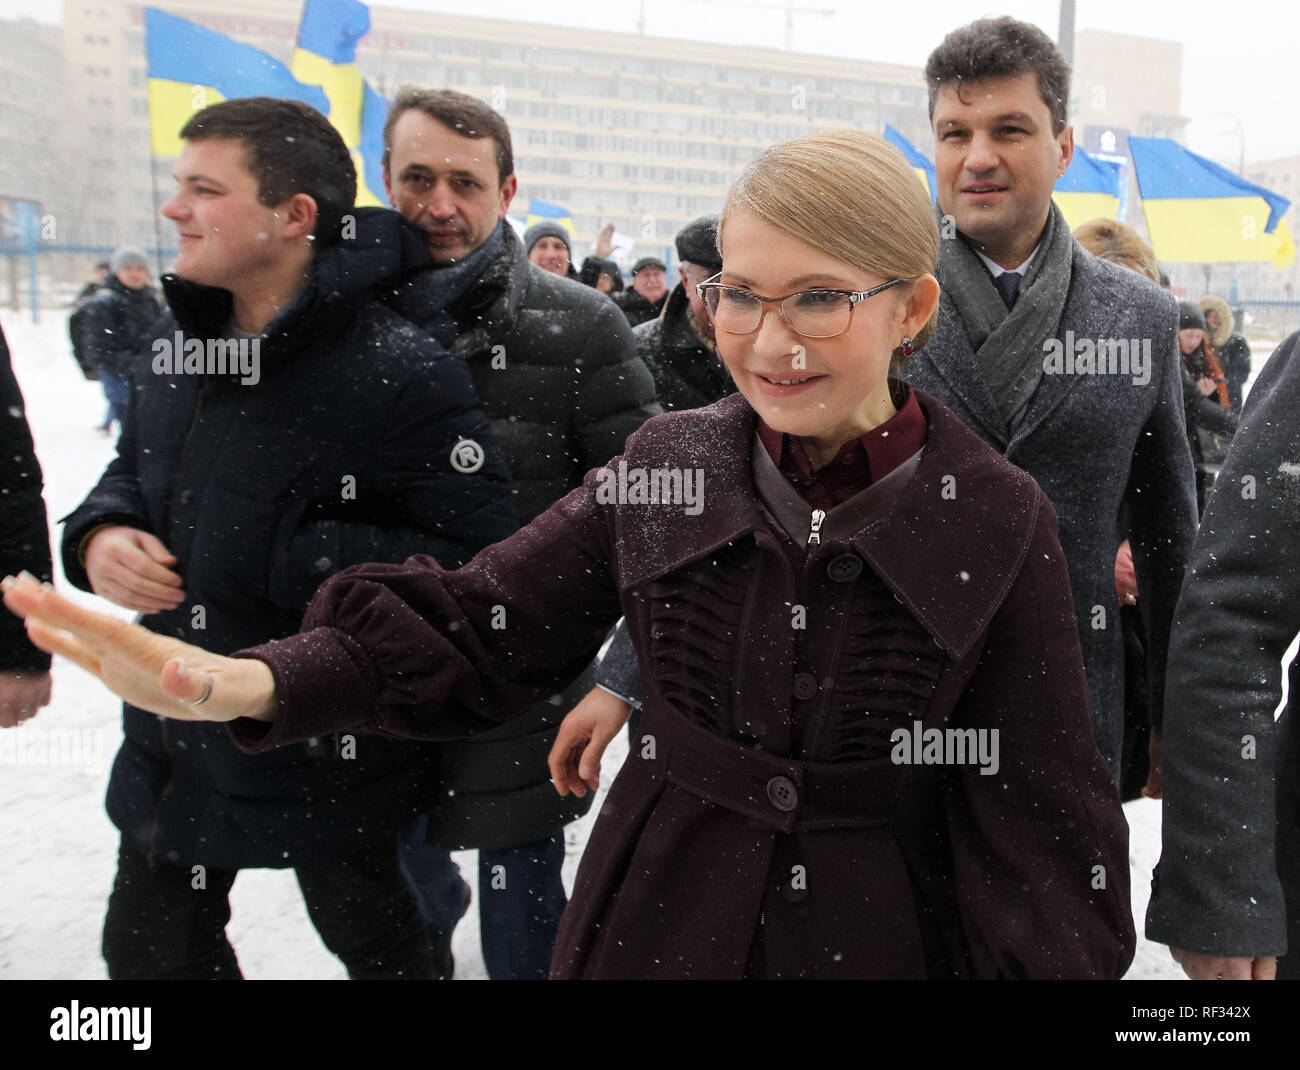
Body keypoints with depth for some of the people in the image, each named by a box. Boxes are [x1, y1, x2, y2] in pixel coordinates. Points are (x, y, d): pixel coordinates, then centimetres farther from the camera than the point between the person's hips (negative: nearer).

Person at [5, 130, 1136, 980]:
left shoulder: (1000, 520, -13)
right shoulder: (662, 467, -7)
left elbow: (1039, 825, -7)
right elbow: (483, 624, -8)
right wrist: (247, 684, -22)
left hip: (876, 936, -2)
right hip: (659, 921, 3)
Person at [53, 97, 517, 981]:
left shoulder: (402, 374, -24)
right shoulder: (175, 346, 1)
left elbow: (479, 562, -28)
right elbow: (133, 473, 16)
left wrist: (292, 558, -28)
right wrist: (101, 535, -7)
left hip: (328, 761, -7)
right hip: (174, 737, 7)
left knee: (371, 937, 21)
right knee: (150, 948, 24)